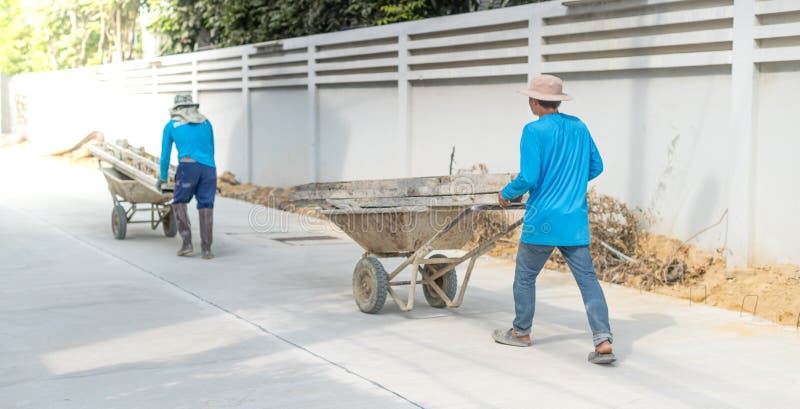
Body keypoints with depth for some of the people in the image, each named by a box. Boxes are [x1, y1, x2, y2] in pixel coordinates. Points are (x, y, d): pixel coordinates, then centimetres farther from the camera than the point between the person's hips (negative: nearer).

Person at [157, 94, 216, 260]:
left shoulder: (171, 126, 17)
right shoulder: (205, 123, 24)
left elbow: (165, 155, 21)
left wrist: (163, 177, 34)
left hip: (188, 166, -2)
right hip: (209, 168, 2)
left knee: (179, 202, 15)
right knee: (206, 206, 3)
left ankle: (187, 242, 3)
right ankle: (206, 249, -2)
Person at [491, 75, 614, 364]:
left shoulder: (534, 131, -12)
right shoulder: (579, 127, 7)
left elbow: (528, 179, -16)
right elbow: (596, 166, 14)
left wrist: (506, 193, 2)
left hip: (542, 220, -5)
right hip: (575, 220, 5)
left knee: (525, 277, 14)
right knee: (587, 278, 2)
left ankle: (521, 332, 28)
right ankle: (603, 341, -7)